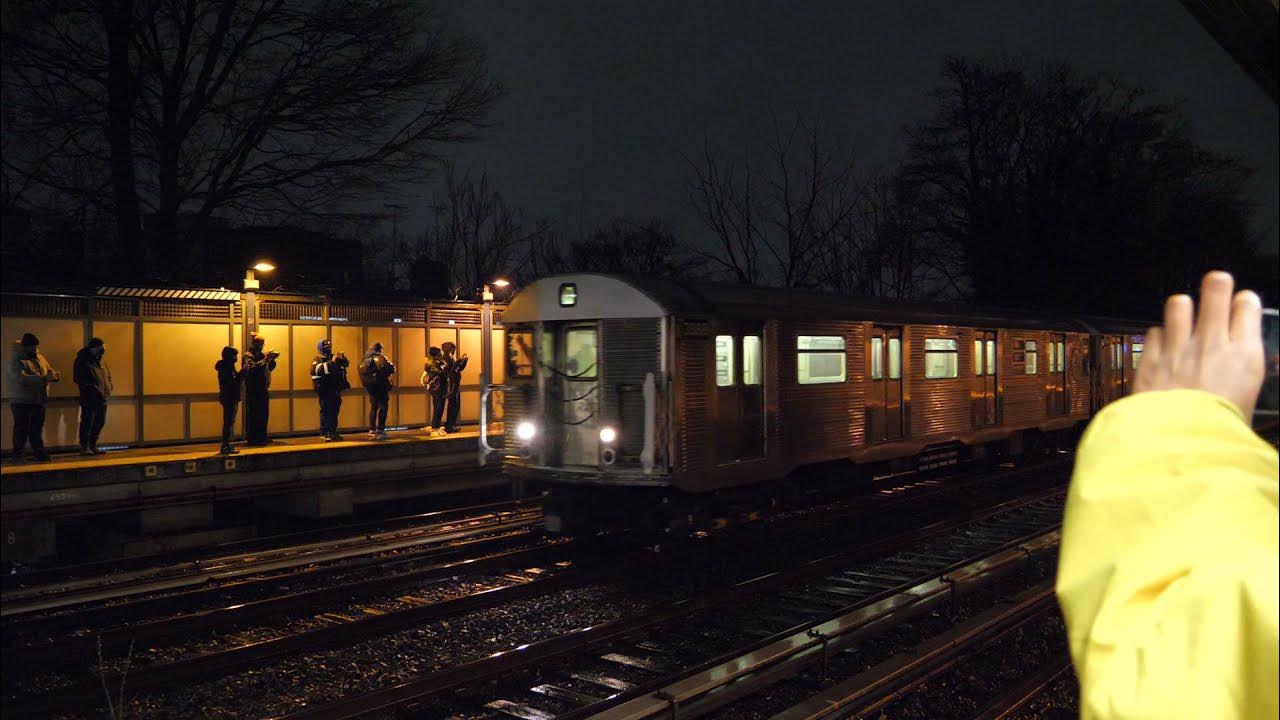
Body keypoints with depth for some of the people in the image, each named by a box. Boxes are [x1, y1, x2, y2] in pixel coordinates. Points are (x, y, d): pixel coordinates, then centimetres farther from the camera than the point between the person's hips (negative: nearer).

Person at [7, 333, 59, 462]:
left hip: (39, 402, 6)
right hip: (22, 403, -6)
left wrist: (54, 375, -11)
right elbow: (20, 378, -26)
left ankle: (39, 452, 20)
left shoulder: (40, 358, 11)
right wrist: (43, 378, -33)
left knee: (37, 429, 12)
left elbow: (50, 370, 16)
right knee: (22, 430, 0)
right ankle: (18, 455, 9)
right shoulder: (15, 361, -11)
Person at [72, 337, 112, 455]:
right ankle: (84, 448, 3)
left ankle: (93, 446, 23)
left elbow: (108, 376, 22)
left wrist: (108, 389, 4)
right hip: (89, 398, -8)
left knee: (100, 422, 12)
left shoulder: (101, 361, 14)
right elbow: (78, 379, -14)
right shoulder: (83, 361, -9)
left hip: (102, 398, 8)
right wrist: (94, 389, -19)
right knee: (87, 423, -4)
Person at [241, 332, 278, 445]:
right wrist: (266, 359, -28)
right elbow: (251, 368, -26)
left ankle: (261, 437, 19)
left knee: (263, 414, 11)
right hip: (253, 390, -8)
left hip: (263, 389, 8)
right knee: (254, 414, -6)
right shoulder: (248, 355, -9)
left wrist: (272, 359, 0)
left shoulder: (261, 355, 16)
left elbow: (269, 368, 18)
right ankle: (252, 438, -2)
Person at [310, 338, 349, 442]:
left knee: (334, 411, 9)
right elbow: (318, 369, -23)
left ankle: (333, 432, 17)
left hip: (335, 389, 7)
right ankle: (324, 433, -6)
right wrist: (331, 362, -31)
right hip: (324, 390, -7)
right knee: (325, 411, -8)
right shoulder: (317, 359, -3)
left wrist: (343, 359, -7)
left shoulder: (333, 357, 17)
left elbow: (346, 364, 16)